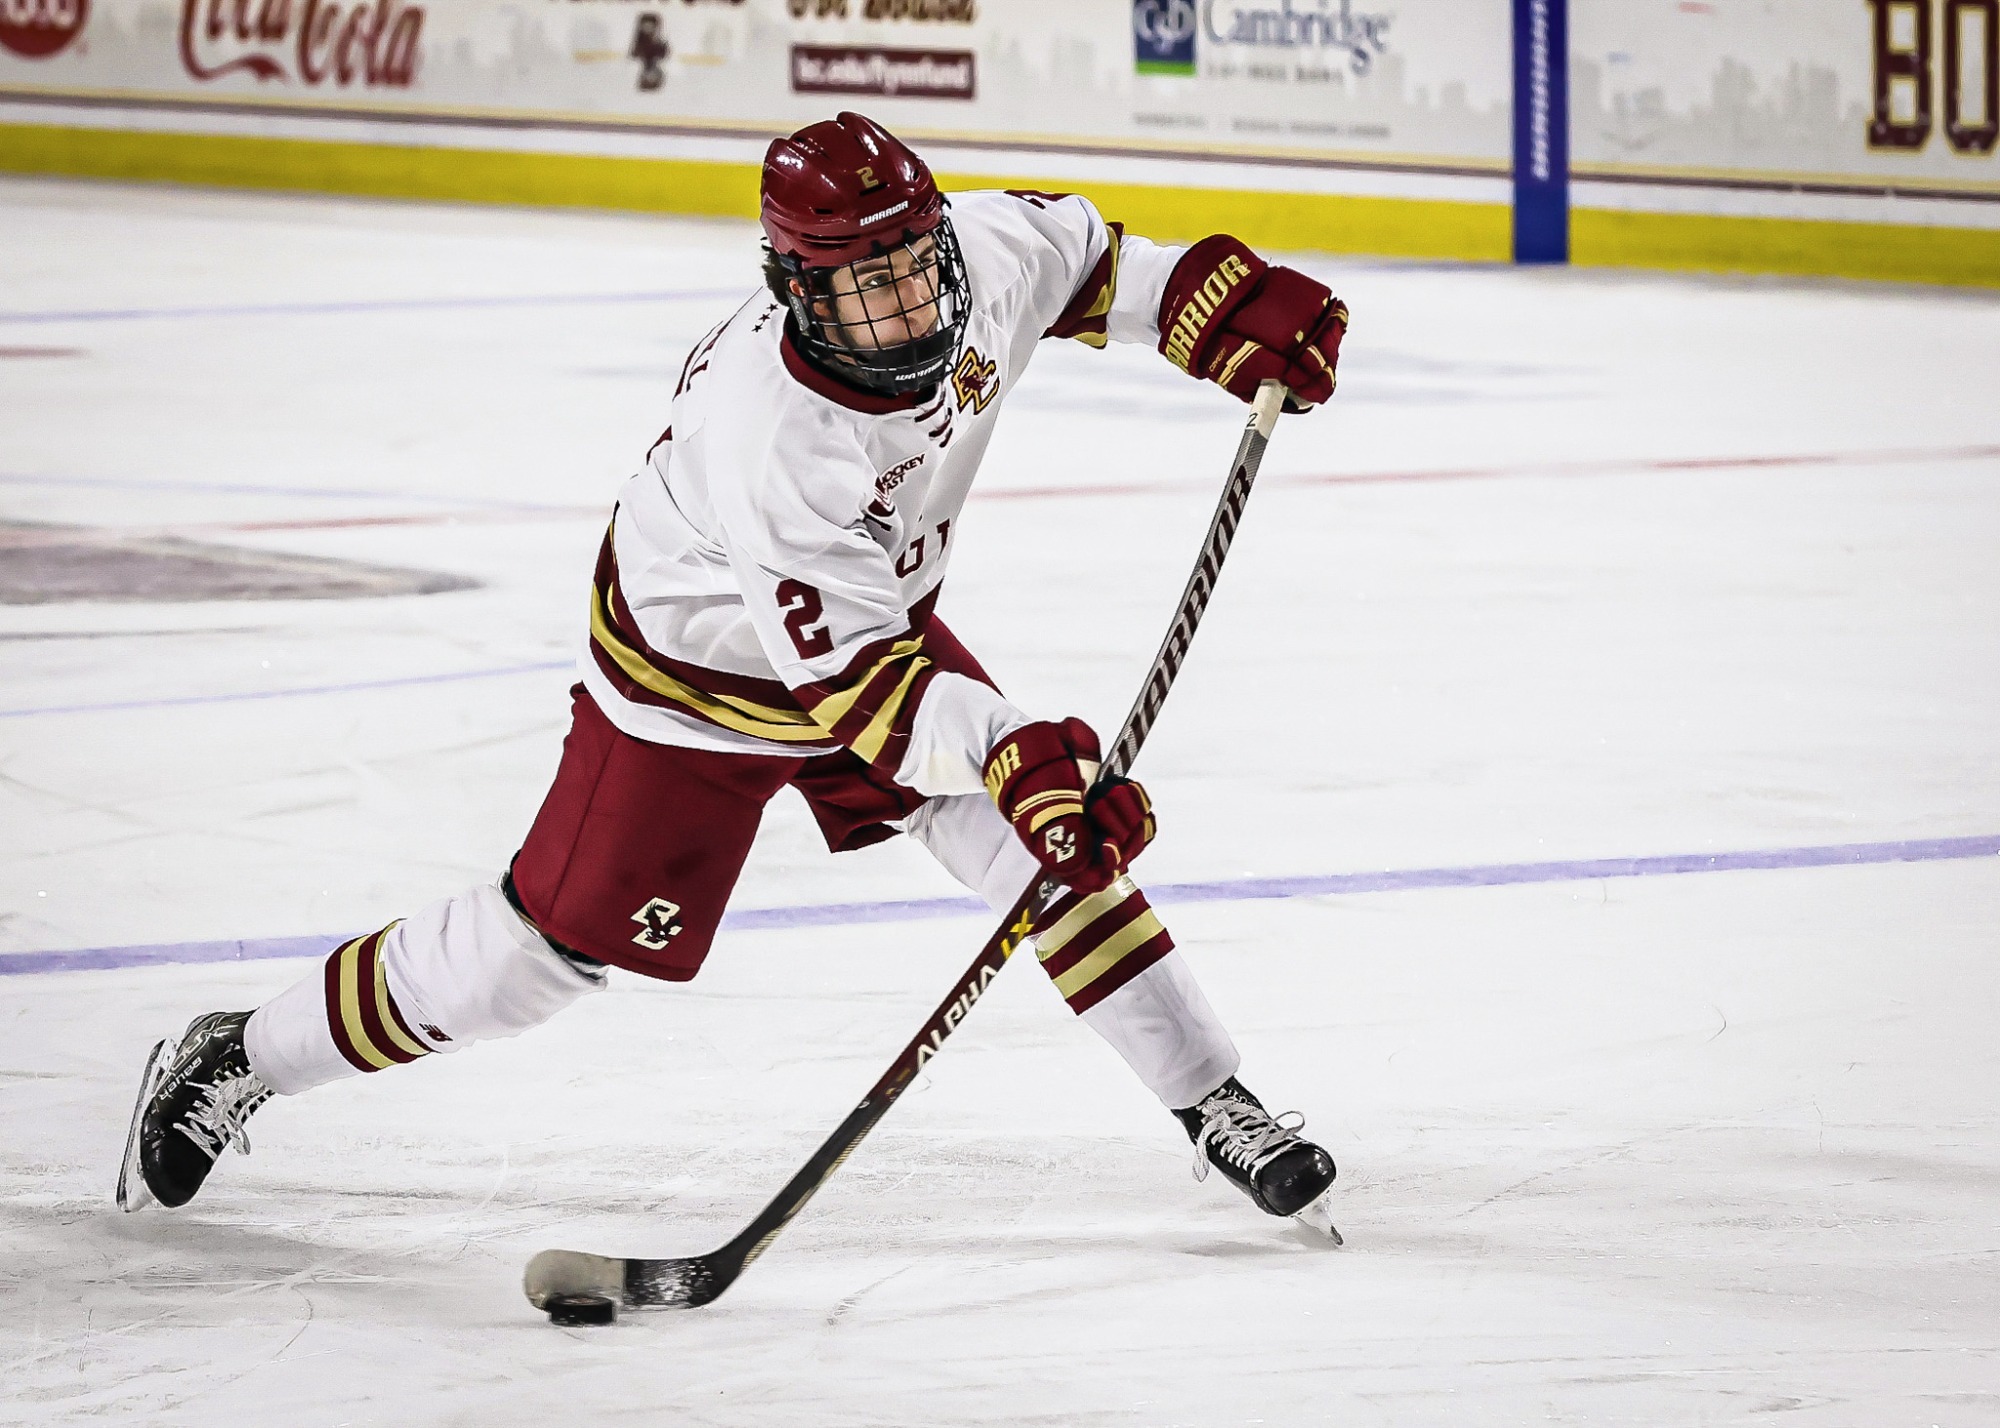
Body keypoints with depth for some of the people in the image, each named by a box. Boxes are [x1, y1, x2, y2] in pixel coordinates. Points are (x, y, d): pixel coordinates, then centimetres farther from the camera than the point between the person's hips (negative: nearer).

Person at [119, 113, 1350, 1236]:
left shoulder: (985, 257, -23)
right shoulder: (769, 437, -42)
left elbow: (1082, 257, 4)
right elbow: (849, 680, -39)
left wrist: (1231, 313, -4)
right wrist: (1009, 758, -49)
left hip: (881, 613, 6)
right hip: (701, 667, -6)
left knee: (1054, 840, -5)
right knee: (554, 939, -3)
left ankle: (1214, 1104, 12)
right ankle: (239, 1062, 13)